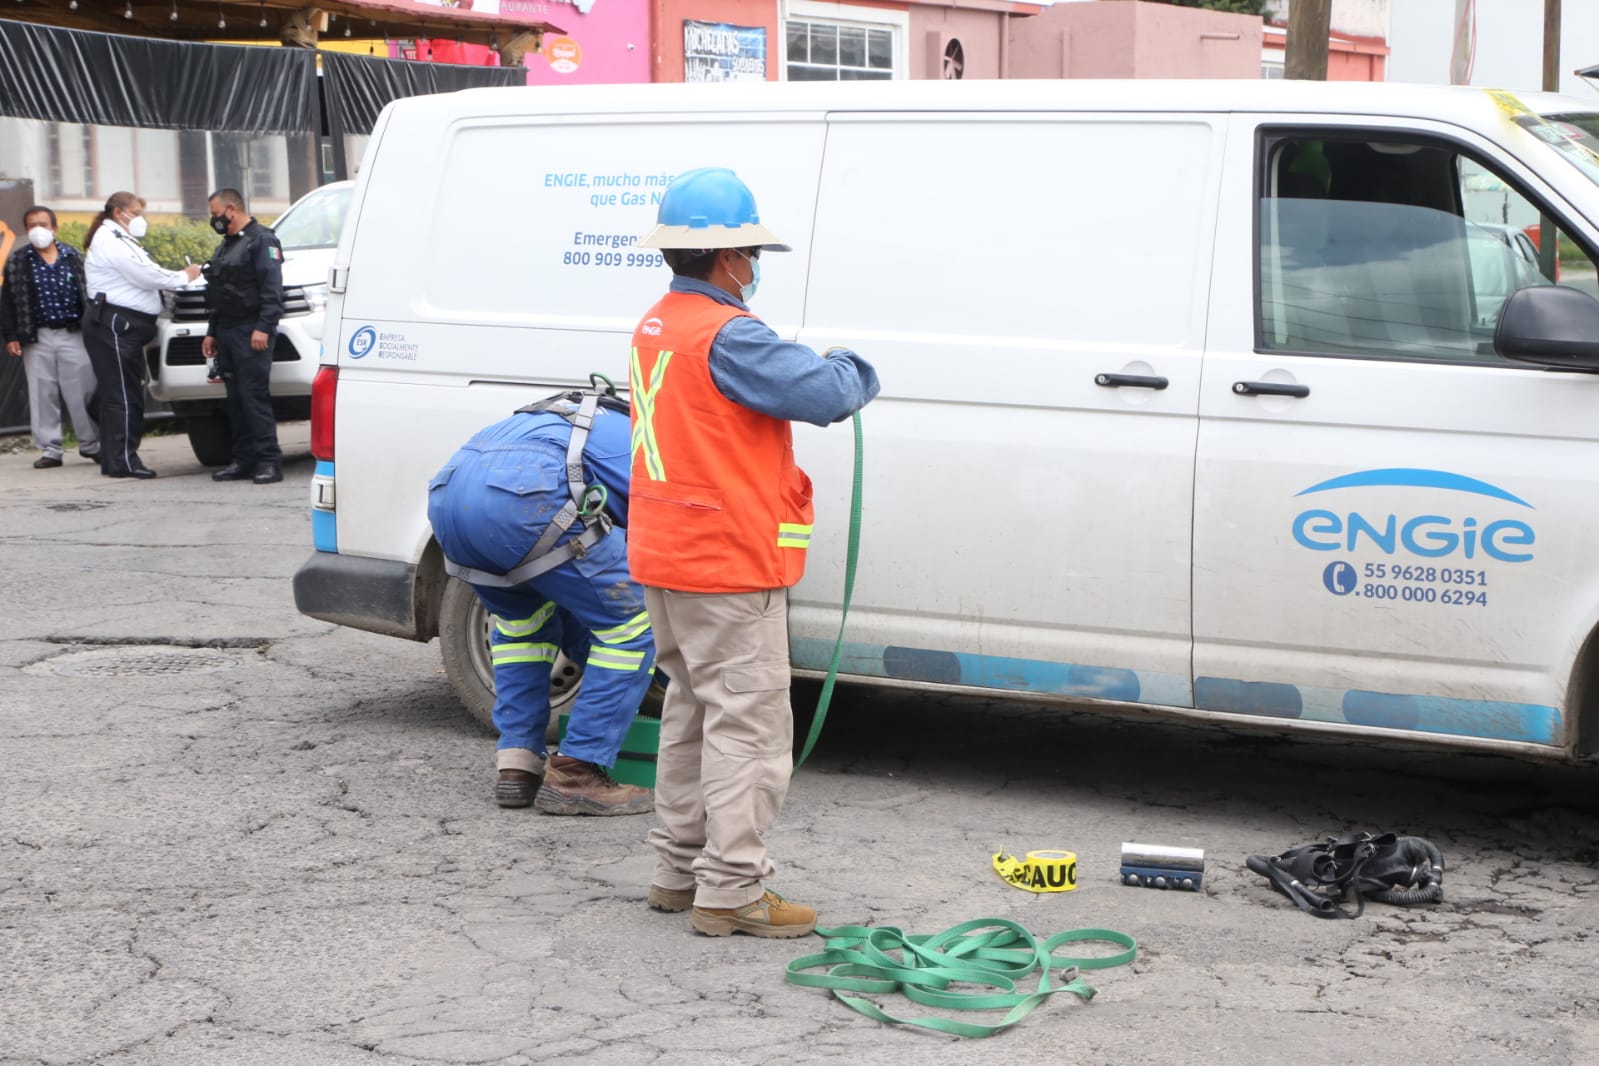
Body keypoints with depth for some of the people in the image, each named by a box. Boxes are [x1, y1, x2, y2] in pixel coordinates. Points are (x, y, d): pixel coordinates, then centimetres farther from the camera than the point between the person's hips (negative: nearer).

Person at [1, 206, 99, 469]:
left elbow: (87, 294, 13)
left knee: (82, 393, 1)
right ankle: (50, 450, 7)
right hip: (37, 338, 0)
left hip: (73, 335, 0)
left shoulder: (72, 257, 9)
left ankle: (91, 445, 13)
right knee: (43, 396, 0)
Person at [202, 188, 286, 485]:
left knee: (254, 396, -13)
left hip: (251, 333, -9)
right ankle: (244, 459, 10)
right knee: (236, 399, 7)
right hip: (227, 332, 9)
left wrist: (264, 327, -23)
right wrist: (212, 333, 25)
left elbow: (272, 290, -15)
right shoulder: (228, 245, 24)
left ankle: (269, 460, -12)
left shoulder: (261, 240, -6)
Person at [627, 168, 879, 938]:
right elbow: (827, 394, -23)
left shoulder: (657, 326, 12)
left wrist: (816, 366, 7)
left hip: (666, 558, 10)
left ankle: (679, 871, 26)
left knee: (693, 713, 19)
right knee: (748, 725, -4)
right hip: (729, 566, -10)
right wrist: (851, 367, -3)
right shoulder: (726, 335, -20)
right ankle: (731, 891, -2)